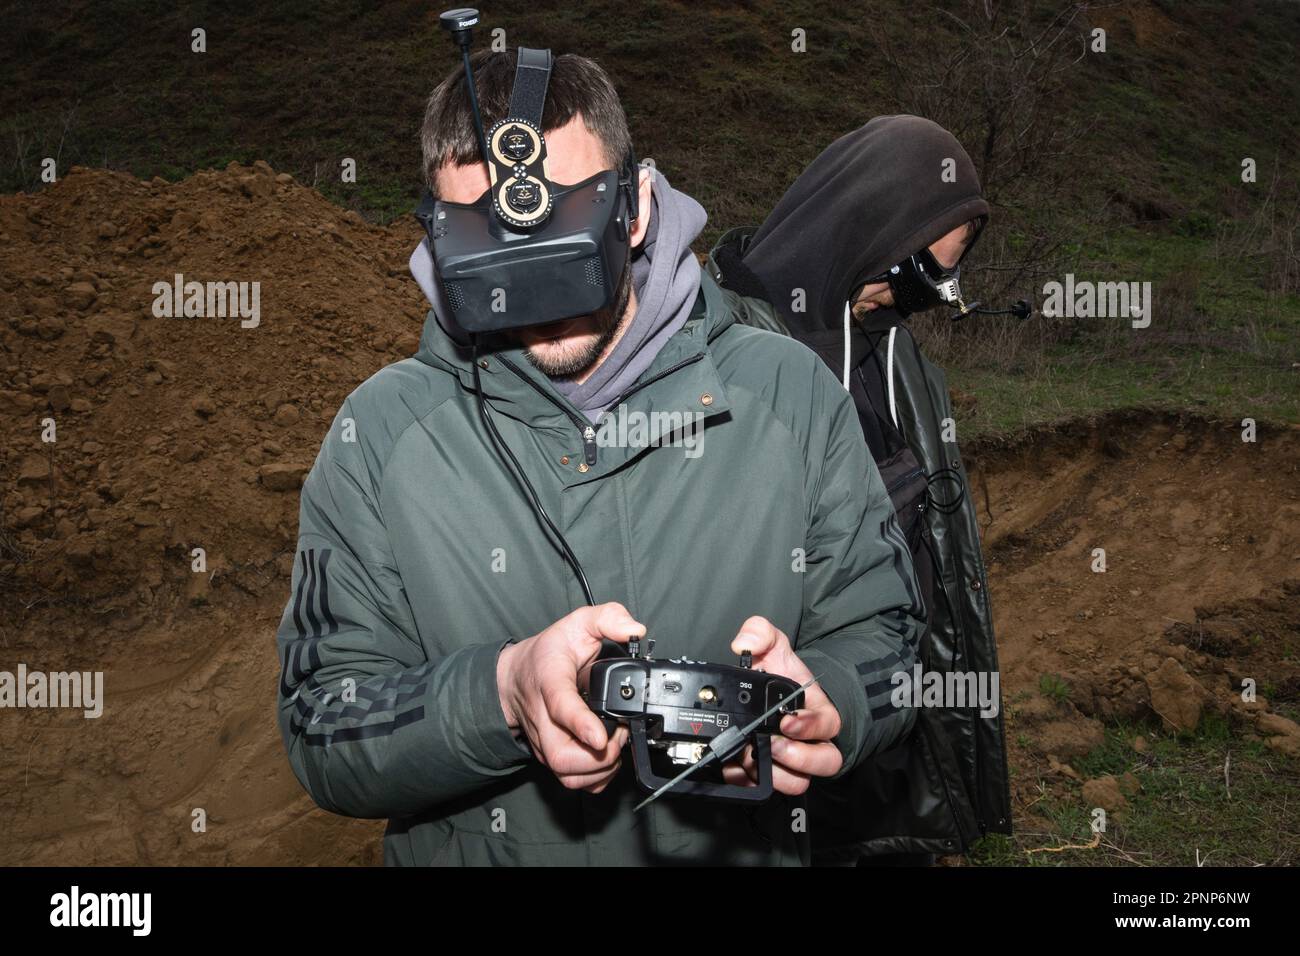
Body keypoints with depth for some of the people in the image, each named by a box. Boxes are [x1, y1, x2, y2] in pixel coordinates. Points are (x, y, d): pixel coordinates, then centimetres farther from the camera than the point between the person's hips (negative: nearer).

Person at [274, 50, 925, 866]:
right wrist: (502, 695, -22)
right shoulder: (381, 433, -5)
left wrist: (817, 702, -18)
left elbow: (882, 639, 2)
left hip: (748, 848, 1)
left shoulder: (790, 394, -2)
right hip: (469, 849, 0)